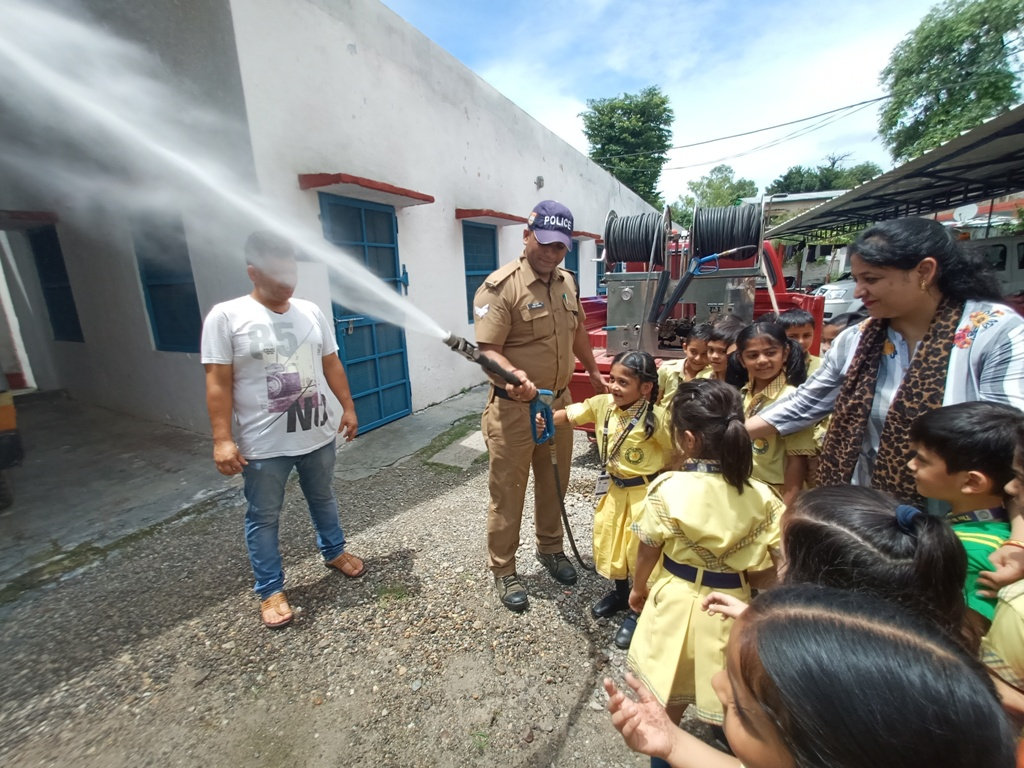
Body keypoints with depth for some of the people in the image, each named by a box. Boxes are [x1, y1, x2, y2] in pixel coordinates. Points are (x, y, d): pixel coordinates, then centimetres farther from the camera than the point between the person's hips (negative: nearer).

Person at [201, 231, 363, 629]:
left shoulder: (311, 312, 3)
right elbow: (218, 383, -11)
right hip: (263, 444, -4)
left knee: (323, 499, 22)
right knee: (263, 517, 11)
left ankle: (333, 552, 45)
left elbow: (332, 365, 8)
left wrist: (348, 407, 7)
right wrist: (223, 440, -15)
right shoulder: (227, 316, -10)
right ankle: (270, 590, 30)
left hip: (318, 434, 4)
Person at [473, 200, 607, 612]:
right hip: (513, 409, -7)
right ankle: (503, 571, 27)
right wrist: (513, 375, -41)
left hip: (559, 403, 7)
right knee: (507, 492, 7)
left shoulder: (566, 282, 9)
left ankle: (550, 548, 44)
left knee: (554, 483, 21)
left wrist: (593, 371, 25)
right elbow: (487, 349, -22)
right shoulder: (501, 286, -16)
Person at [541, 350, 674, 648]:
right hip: (613, 488, 6)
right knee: (608, 541, 19)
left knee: (640, 548, 7)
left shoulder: (656, 417, -25)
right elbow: (569, 415, -10)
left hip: (645, 492, -5)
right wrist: (545, 420, -29)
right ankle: (620, 593, 47)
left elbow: (676, 451, -13)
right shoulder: (601, 404, -12)